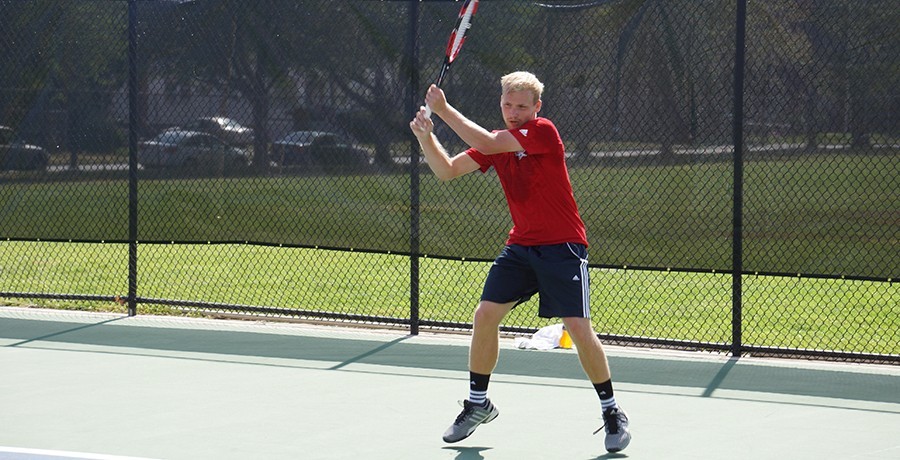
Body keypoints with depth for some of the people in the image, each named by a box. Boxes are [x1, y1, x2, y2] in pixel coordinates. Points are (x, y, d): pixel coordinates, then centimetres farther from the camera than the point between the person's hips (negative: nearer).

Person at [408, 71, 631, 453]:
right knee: (484, 316, -1)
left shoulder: (543, 132, -15)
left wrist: (443, 110, -16)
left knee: (579, 328, -13)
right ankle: (478, 404, 16)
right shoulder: (497, 141, 7)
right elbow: (447, 171, 6)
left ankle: (612, 413, 3)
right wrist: (427, 137, -12)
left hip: (562, 247, -6)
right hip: (520, 246, 7)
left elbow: (485, 143, -23)